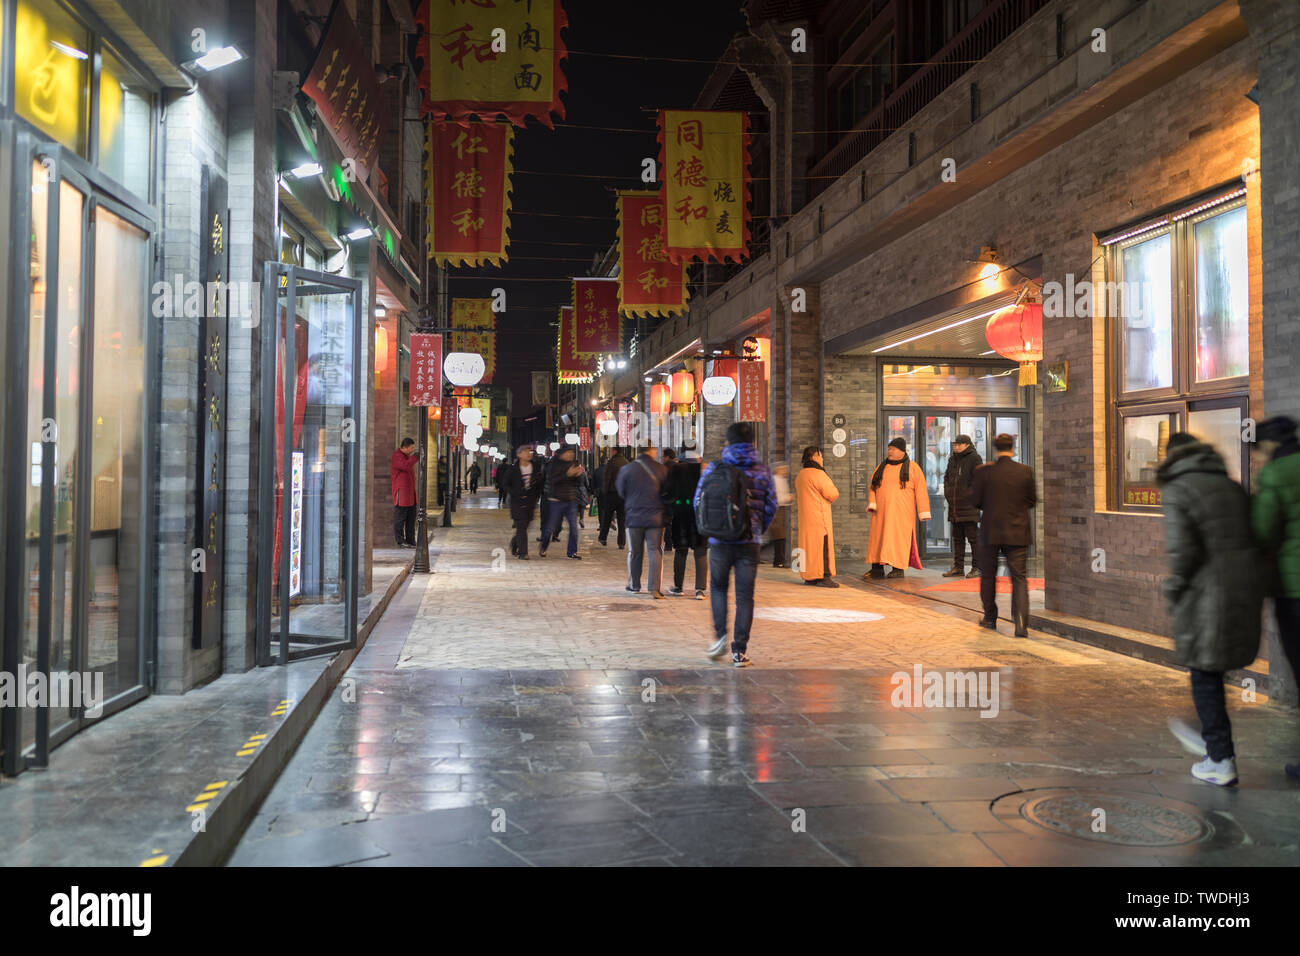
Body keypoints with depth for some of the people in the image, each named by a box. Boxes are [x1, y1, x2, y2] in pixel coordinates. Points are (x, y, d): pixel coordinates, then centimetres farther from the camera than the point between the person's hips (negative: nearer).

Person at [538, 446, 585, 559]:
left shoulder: (573, 464, 7)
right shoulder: (554, 465, -7)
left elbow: (578, 482, 12)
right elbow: (552, 480, -20)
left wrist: (579, 474, -10)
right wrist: (567, 474, -27)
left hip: (571, 500, 4)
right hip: (557, 500, -4)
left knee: (574, 527, -1)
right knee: (551, 526, 5)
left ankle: (572, 552, 7)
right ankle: (543, 548, 26)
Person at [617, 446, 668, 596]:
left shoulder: (627, 469, -5)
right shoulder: (661, 470, -6)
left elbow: (620, 492, 5)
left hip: (634, 517, 1)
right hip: (655, 517, -1)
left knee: (634, 553, 14)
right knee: (656, 552, 3)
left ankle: (634, 585, 24)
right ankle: (655, 587, -5)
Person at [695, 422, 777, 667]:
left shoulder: (714, 468, 0)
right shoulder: (762, 472, 2)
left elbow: (698, 501, 2)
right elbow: (771, 507, 3)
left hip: (719, 539, 0)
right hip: (749, 542, 0)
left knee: (718, 587, 19)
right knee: (745, 596, 4)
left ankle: (720, 635, 6)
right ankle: (739, 651, 2)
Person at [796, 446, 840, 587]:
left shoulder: (800, 475, 13)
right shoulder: (818, 474, -14)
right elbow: (832, 494, -13)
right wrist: (835, 489, 6)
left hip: (805, 516, 9)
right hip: (819, 516, -9)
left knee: (808, 543, 10)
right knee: (823, 544, -7)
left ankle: (809, 577, 11)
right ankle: (824, 576, -11)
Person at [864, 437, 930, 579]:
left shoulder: (912, 467, 3)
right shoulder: (881, 467, 15)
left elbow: (920, 490, -1)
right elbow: (872, 487, 14)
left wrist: (924, 513, -7)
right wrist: (871, 503, -3)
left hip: (901, 511, -4)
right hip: (882, 510, 4)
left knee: (899, 536, -7)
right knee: (877, 536, 1)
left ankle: (898, 569, -3)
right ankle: (877, 569, 4)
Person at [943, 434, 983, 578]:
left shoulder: (974, 458, -7)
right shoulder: (952, 459, 15)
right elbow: (946, 477, 26)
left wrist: (969, 495, -13)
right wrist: (947, 493, 13)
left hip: (969, 506, -7)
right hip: (954, 505, 7)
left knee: (973, 537, -5)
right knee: (957, 538, 11)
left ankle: (977, 568, -1)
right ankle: (958, 567, 16)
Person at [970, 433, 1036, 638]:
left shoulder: (983, 471, -8)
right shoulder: (1025, 471, -4)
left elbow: (975, 501, -3)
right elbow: (1032, 501, 4)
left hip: (990, 532, 0)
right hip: (1017, 532, 1)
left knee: (988, 576, 15)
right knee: (1019, 578, 3)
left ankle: (990, 618, 24)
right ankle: (1021, 622, -12)